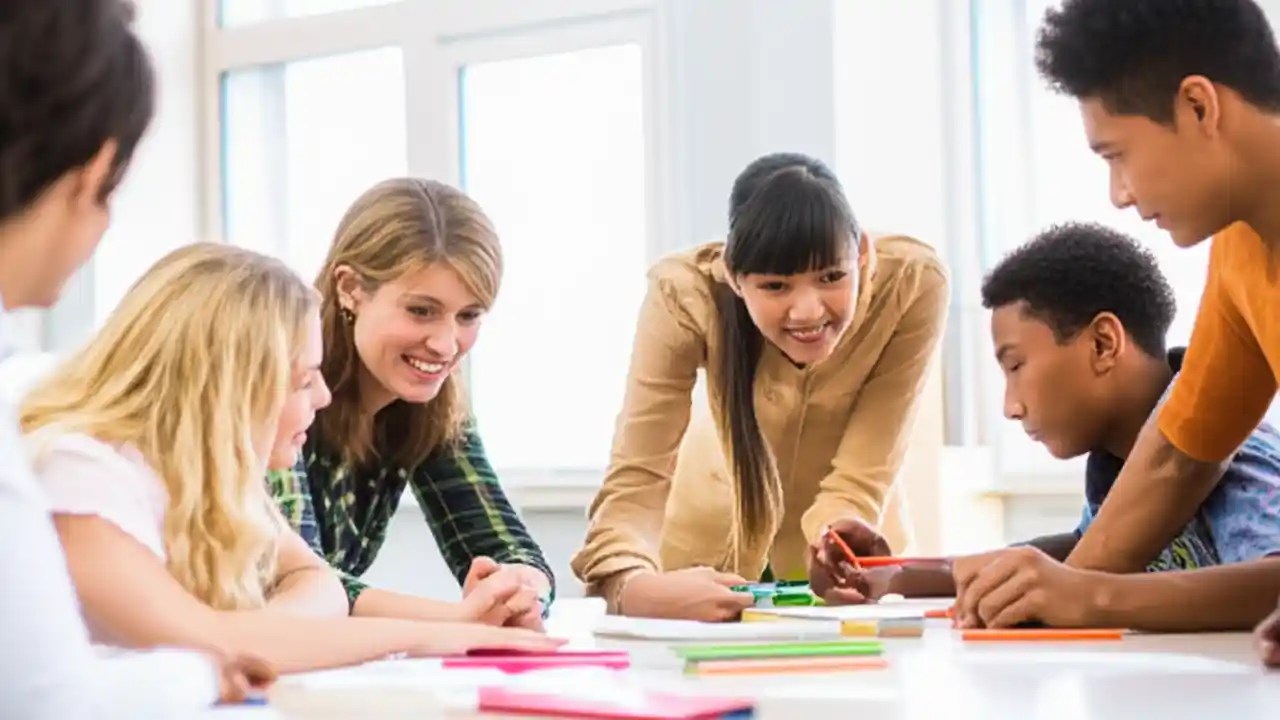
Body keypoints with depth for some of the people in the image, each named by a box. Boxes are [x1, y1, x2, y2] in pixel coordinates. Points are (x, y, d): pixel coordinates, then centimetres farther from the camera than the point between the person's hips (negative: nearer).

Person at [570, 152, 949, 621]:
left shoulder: (911, 282, -28)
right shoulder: (685, 293, -29)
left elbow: (860, 480, -25)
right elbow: (636, 478, -32)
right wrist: (634, 586, -52)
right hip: (716, 537, 0)